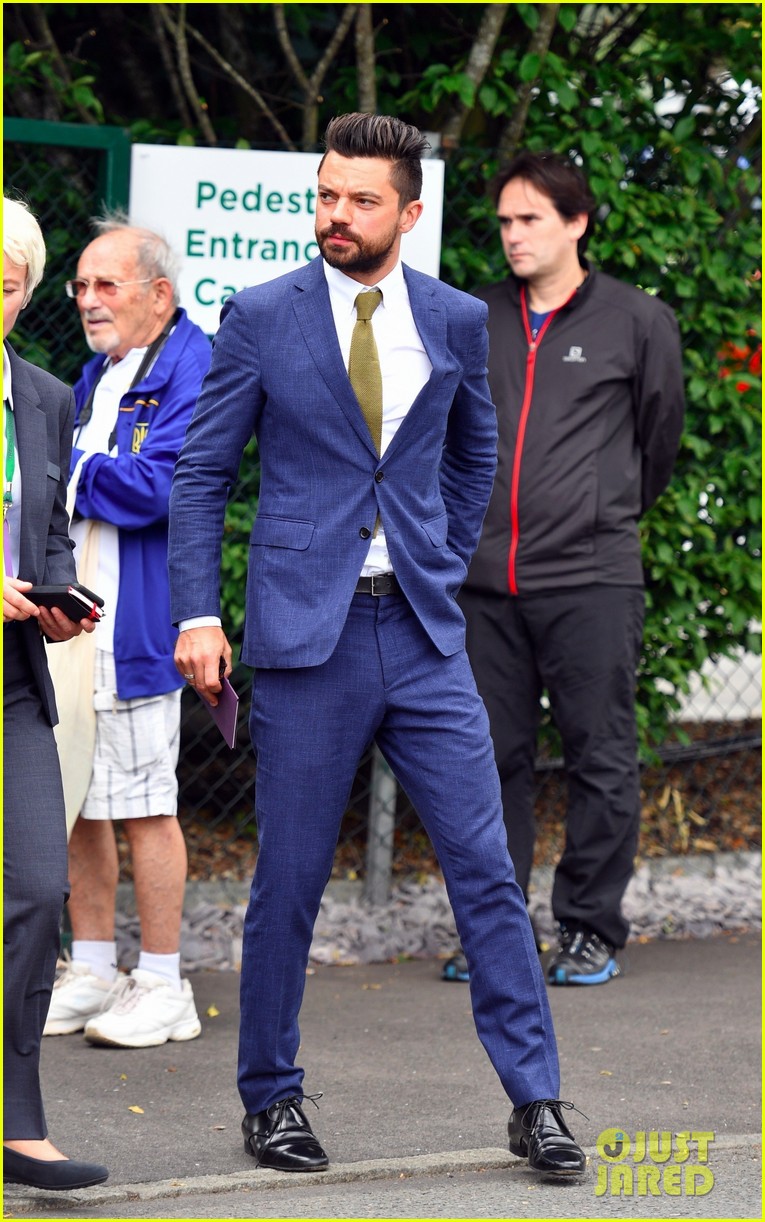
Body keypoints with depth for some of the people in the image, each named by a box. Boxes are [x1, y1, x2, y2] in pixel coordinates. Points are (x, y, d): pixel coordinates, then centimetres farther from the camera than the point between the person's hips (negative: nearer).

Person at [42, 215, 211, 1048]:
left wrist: (63, 470, -10)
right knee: (73, 800, 10)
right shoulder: (94, 377, 19)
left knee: (144, 805, -3)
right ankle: (91, 973, 19)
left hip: (136, 625, -8)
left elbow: (157, 486, -19)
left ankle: (163, 987, 4)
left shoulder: (191, 371, -9)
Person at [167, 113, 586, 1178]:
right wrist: (198, 614, -5)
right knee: (289, 880, 3)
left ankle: (535, 1100, 6)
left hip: (423, 634, 2)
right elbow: (201, 471, 2)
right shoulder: (261, 318, -1)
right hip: (306, 636, -2)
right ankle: (272, 1099, 17)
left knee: (486, 869, 0)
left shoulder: (458, 321, 6)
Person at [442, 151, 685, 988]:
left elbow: (660, 433, 14)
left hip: (591, 578, -3)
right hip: (487, 582, 3)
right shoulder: (474, 321, 11)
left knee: (599, 759, 0)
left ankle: (592, 930, 8)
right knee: (493, 759, 6)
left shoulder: (637, 322, 2)